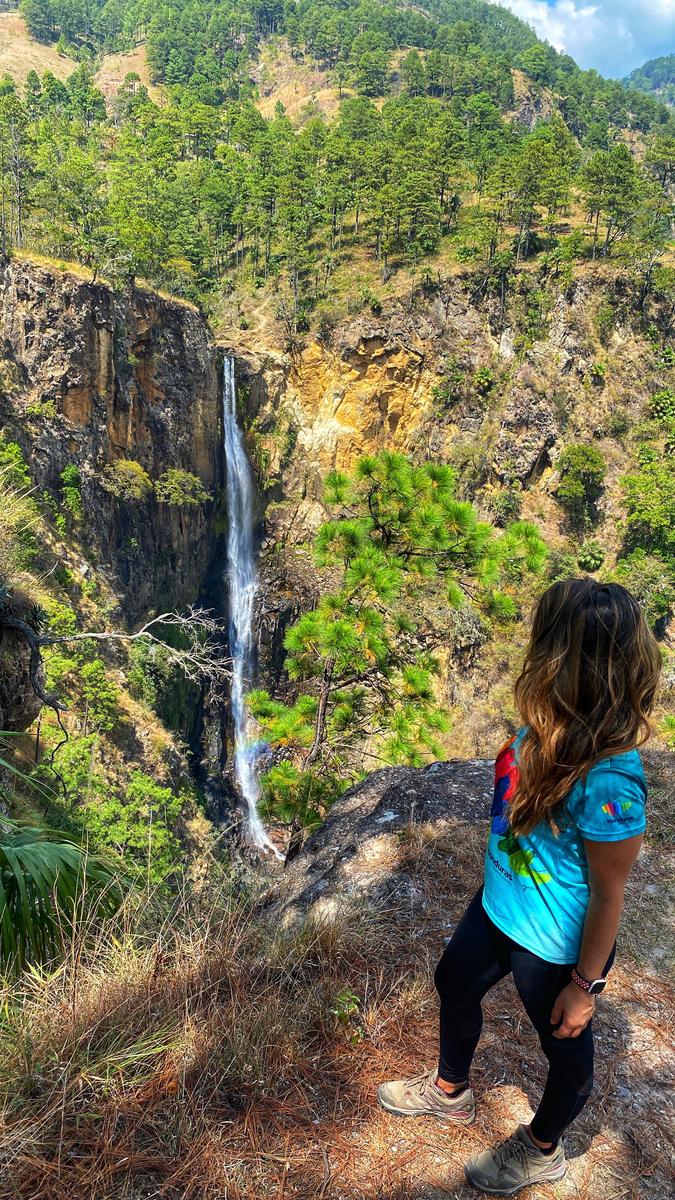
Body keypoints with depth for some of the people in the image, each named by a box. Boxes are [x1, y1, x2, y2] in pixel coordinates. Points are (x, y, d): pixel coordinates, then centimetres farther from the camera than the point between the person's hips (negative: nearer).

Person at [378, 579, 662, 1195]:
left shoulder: (607, 781, -37)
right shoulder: (553, 726, -16)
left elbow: (609, 894, -24)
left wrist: (585, 985, -12)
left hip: (554, 944, -8)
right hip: (499, 905, 8)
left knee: (565, 1046, 22)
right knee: (454, 984, 29)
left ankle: (541, 1150, 53)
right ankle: (450, 1091, 59)